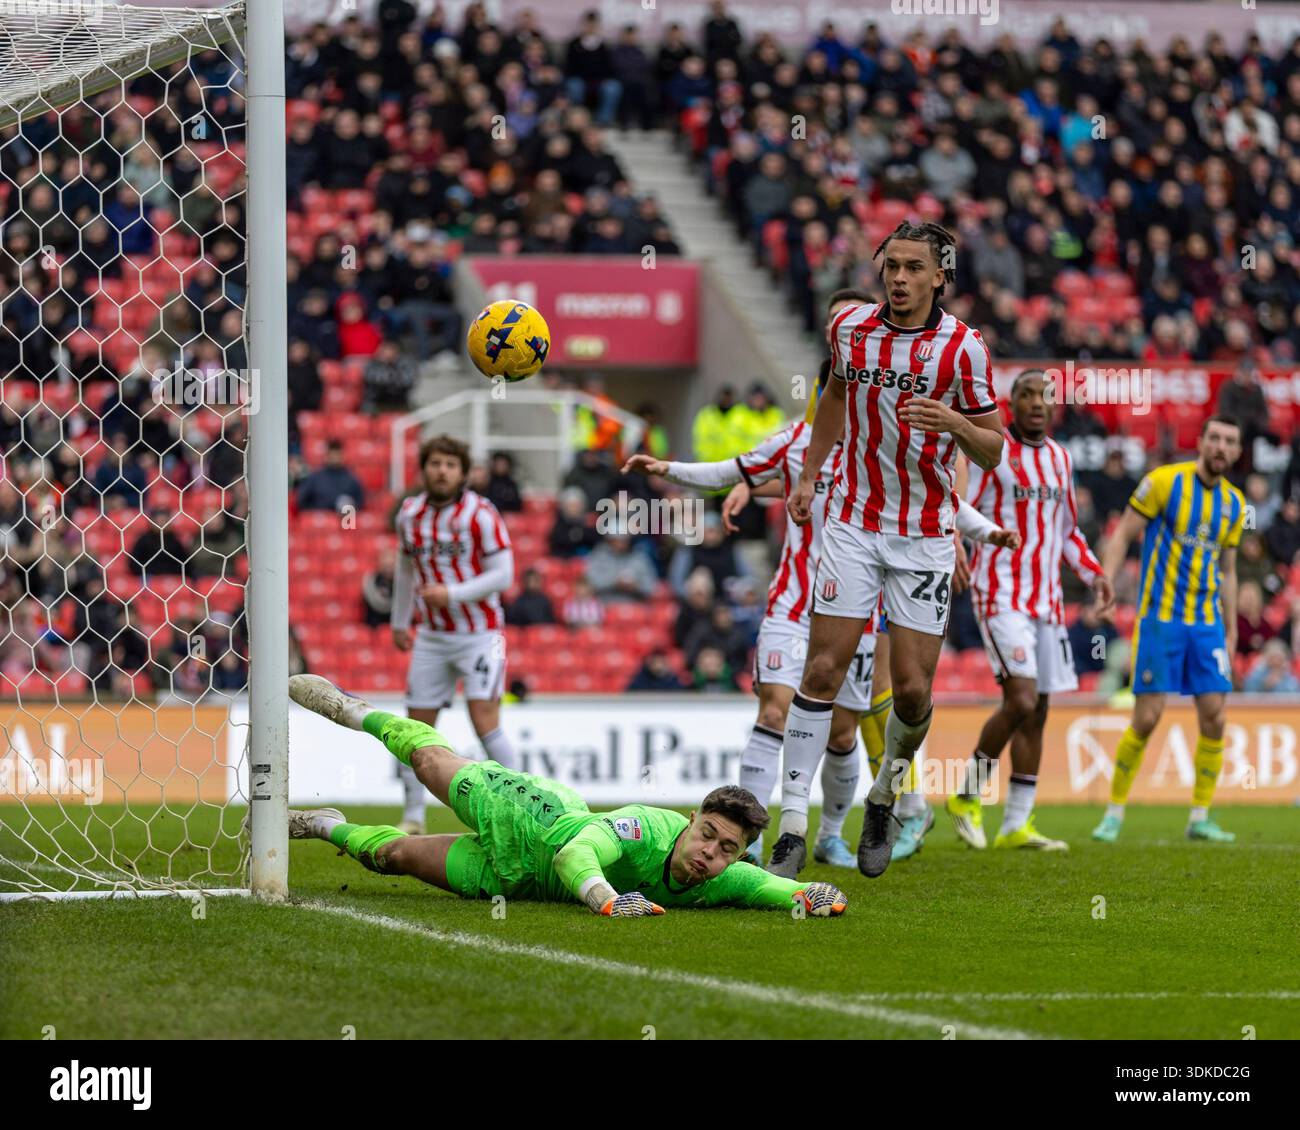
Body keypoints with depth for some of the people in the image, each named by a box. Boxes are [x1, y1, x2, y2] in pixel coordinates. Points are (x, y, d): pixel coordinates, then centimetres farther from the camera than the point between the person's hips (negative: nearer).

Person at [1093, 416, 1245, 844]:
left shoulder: (1234, 503, 10)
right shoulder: (1164, 481, -6)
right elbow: (1122, 535, -4)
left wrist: (1231, 632, 16)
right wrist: (1105, 584, -18)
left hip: (1208, 622, 5)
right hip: (1159, 617, -5)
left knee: (1214, 716, -3)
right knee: (1147, 718, -9)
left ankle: (1200, 817, 7)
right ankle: (1114, 812, 4)